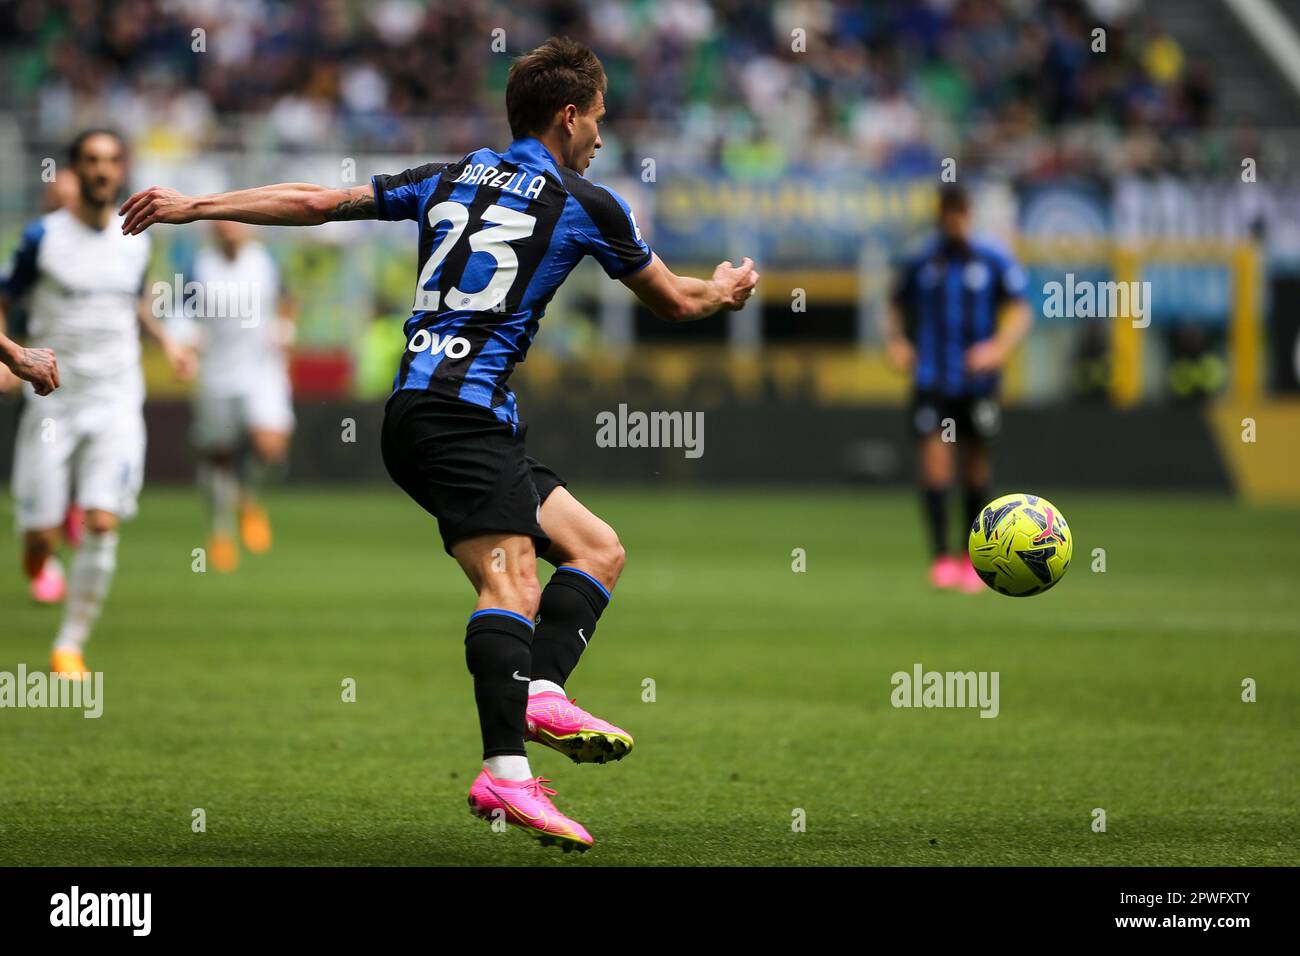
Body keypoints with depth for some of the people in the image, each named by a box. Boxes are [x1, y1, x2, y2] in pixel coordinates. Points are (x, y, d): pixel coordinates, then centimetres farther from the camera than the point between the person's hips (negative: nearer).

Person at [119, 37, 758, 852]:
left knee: (597, 548, 11)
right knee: (509, 579, -23)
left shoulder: (449, 180, 20)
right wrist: (725, 291, 39)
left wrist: (194, 206, 24)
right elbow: (675, 302, 17)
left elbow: (314, 201, 18)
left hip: (414, 409, 8)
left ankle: (538, 694, -8)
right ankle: (506, 771, -40)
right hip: (465, 409, -8)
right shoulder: (585, 205, 4)